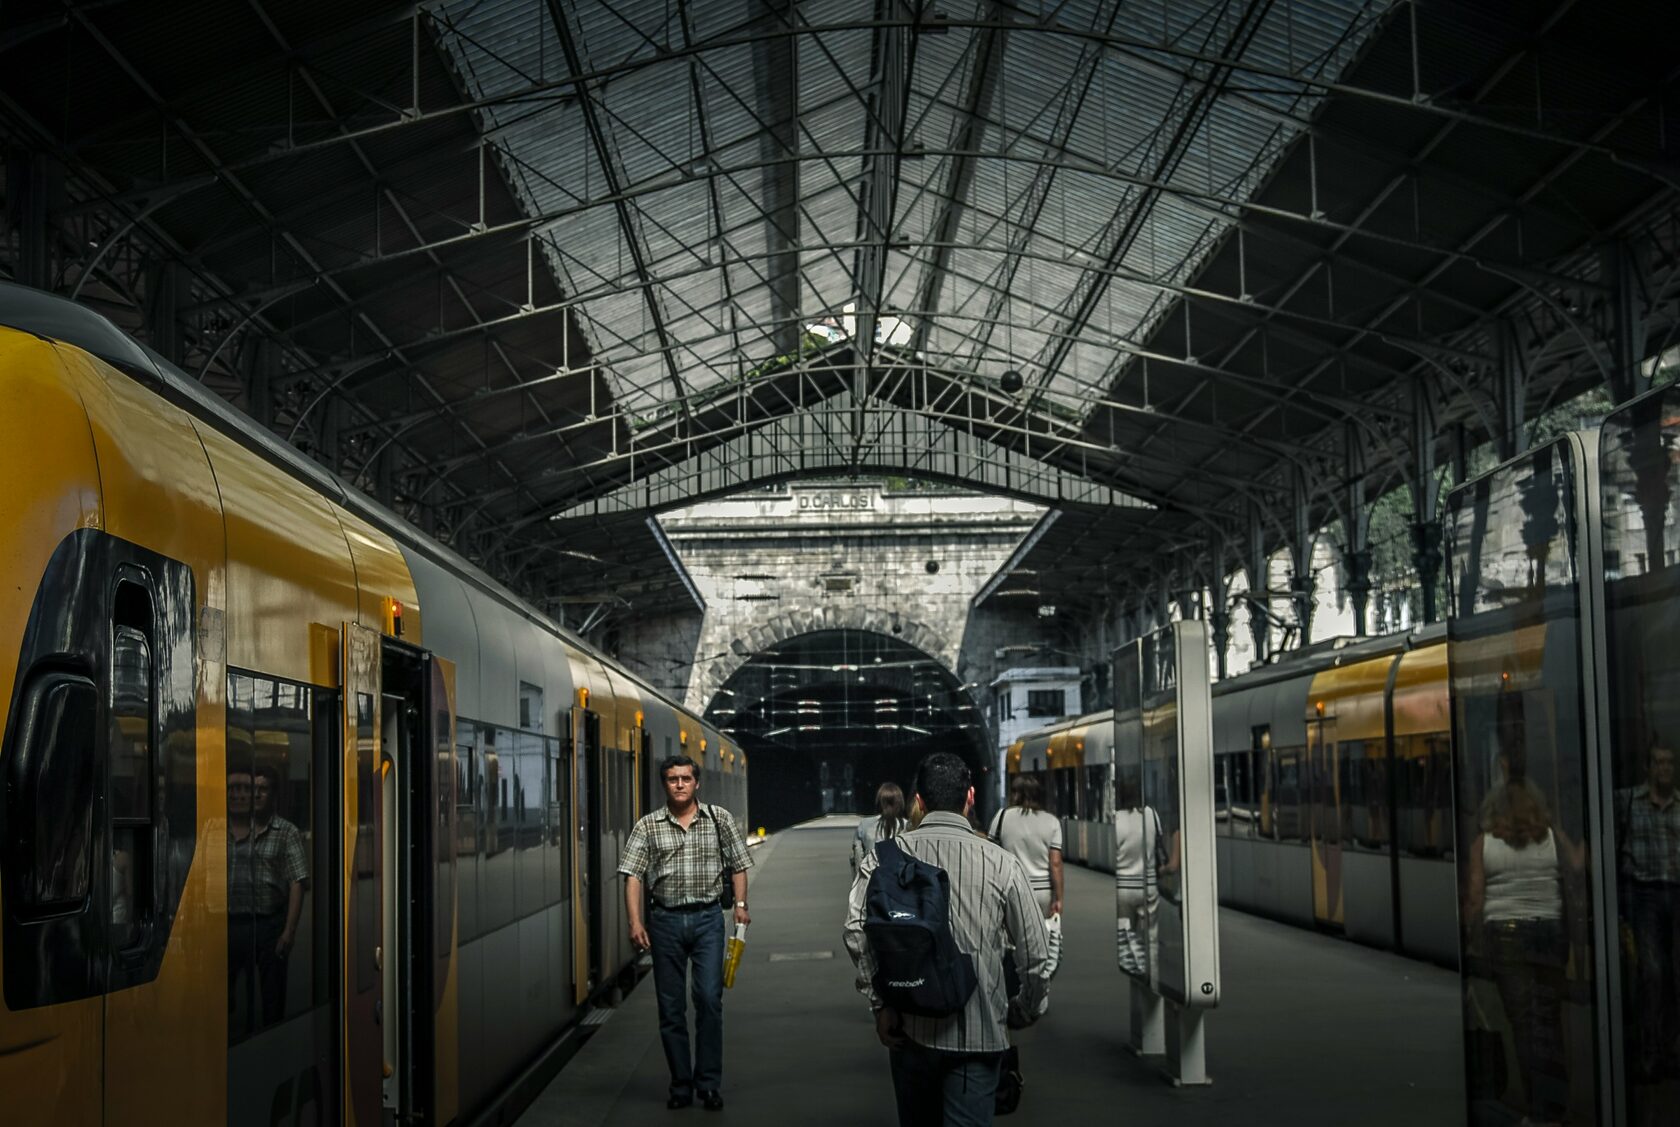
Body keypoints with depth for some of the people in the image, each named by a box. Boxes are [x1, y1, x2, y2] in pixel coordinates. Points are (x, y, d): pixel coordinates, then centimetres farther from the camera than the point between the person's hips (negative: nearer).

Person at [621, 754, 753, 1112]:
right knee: (670, 1006, 6)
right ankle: (681, 1084, 16)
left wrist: (740, 903, -3)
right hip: (665, 920, 1)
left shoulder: (719, 819, 5)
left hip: (707, 918, -1)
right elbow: (633, 876, -2)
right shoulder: (648, 826, 3)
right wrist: (635, 922, -11)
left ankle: (709, 1083, 2)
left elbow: (737, 865, 10)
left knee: (709, 999, -8)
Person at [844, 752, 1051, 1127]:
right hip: (978, 1033, -2)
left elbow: (857, 929, -14)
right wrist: (1020, 1015, 17)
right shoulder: (1001, 864, -2)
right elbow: (1036, 955, 0)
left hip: (910, 1028, 2)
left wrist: (880, 1004, -6)